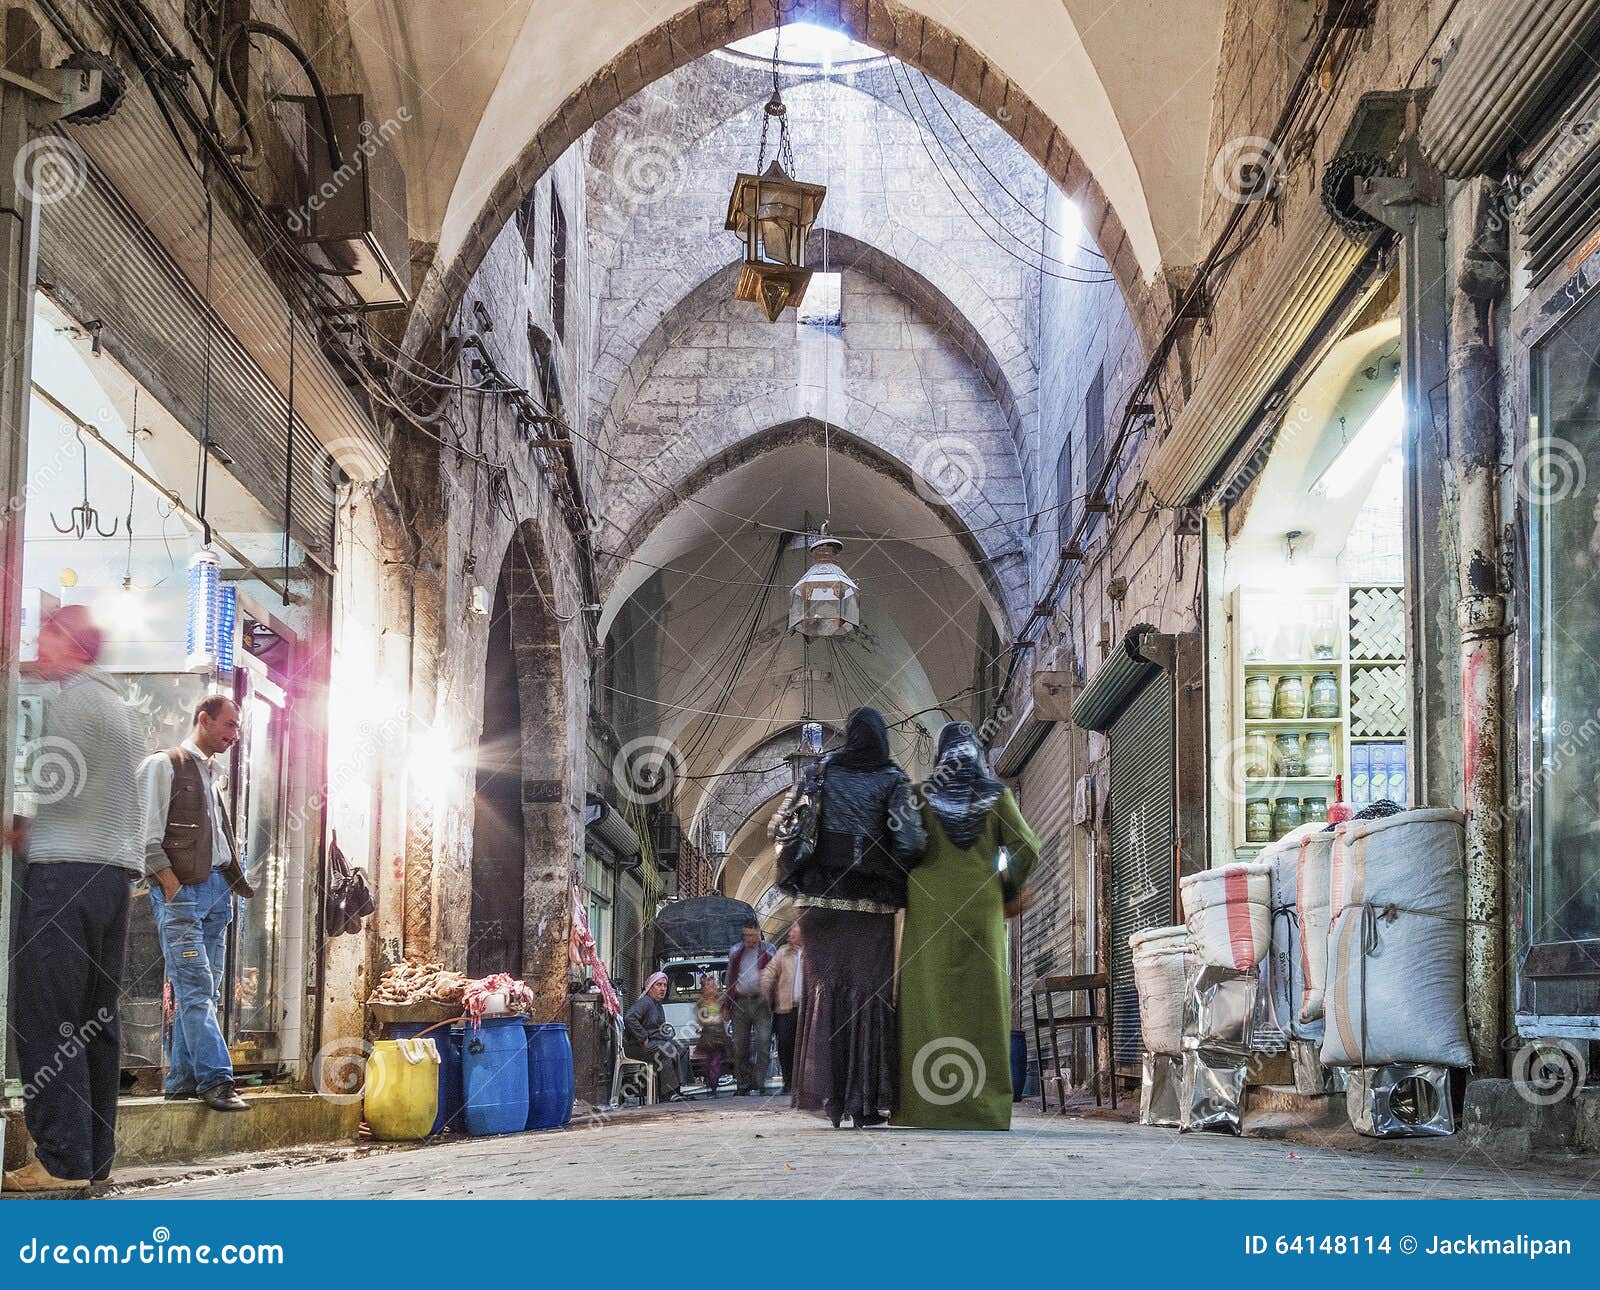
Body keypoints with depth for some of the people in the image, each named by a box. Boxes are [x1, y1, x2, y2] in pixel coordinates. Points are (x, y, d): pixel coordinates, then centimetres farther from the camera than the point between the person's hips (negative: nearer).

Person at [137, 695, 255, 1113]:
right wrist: (173, 887, -14)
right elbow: (148, 836, -8)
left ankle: (182, 1079, 9)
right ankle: (215, 1079, -17)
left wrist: (235, 883, 11)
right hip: (181, 891, -8)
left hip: (216, 890, 8)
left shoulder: (212, 773, 23)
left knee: (203, 991, 5)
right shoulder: (163, 765, -1)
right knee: (195, 988, -12)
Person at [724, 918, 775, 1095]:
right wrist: (728, 1007, 15)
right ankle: (743, 1085, 11)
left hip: (761, 1002, -3)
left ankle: (759, 1082, -11)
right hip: (740, 1003, 3)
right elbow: (730, 979, 19)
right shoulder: (735, 952, 15)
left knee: (763, 1041, -13)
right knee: (740, 1046, 4)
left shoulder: (768, 950, 7)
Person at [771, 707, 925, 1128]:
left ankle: (827, 1095, 2)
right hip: (873, 901, -2)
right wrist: (897, 868, 6)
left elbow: (780, 825, 2)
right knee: (869, 995, 3)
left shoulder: (820, 773, 4)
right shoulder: (893, 781, -3)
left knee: (826, 991, 8)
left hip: (822, 899, 2)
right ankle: (864, 1102, 0)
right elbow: (910, 840, -14)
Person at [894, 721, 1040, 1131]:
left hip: (930, 912, 0)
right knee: (983, 1005, 3)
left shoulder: (922, 796, 3)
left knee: (931, 1004, 2)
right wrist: (1009, 890, 10)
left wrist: (905, 895, 10)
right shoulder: (997, 794, 3)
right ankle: (986, 1105, 0)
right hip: (982, 912, 0)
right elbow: (1027, 848, -4)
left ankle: (928, 1105, -2)